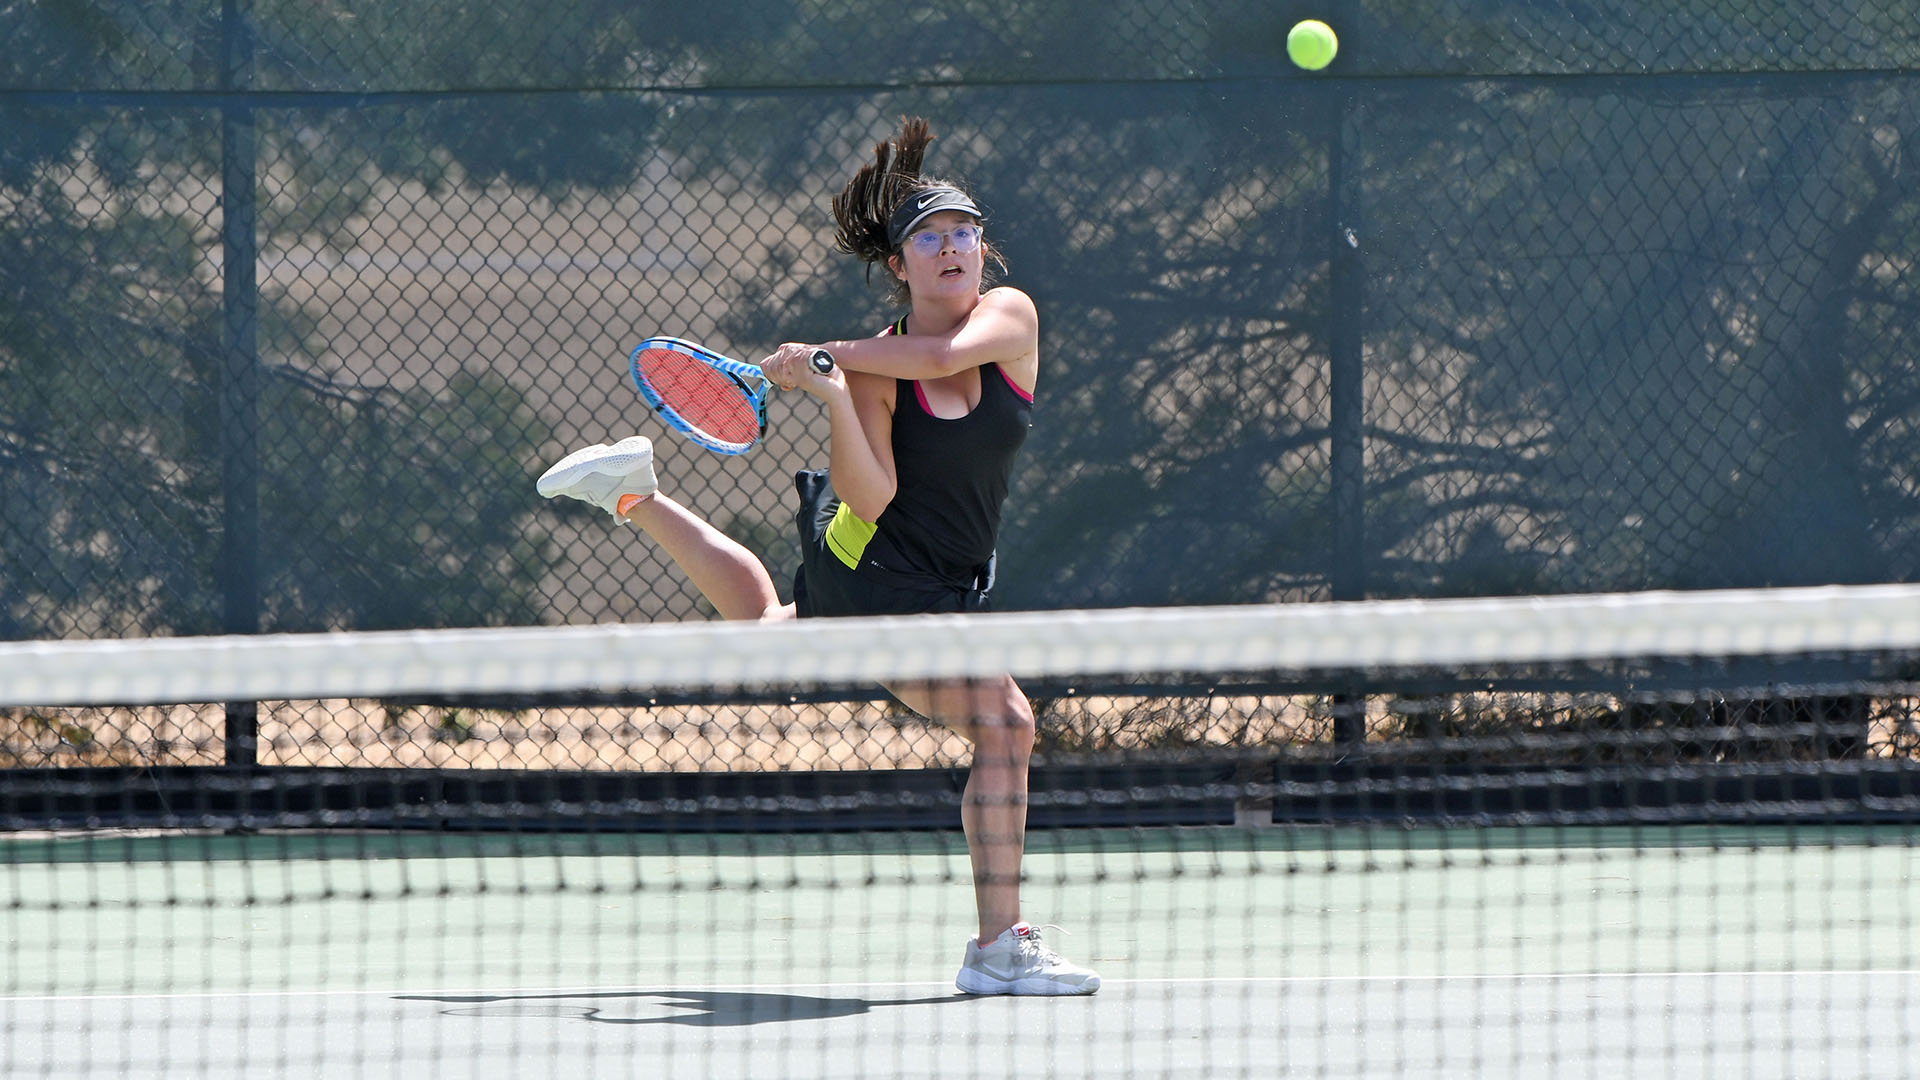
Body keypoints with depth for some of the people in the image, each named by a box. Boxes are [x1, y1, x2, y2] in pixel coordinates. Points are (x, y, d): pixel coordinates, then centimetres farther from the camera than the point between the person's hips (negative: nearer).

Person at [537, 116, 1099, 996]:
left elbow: (945, 354, -28)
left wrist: (829, 355, -24)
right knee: (1004, 723, -21)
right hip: (869, 570, -6)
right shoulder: (872, 372, -17)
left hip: (943, 592, 6)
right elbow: (870, 500, -27)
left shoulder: (1011, 316, -6)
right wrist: (831, 394, -37)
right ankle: (1000, 947, -21)